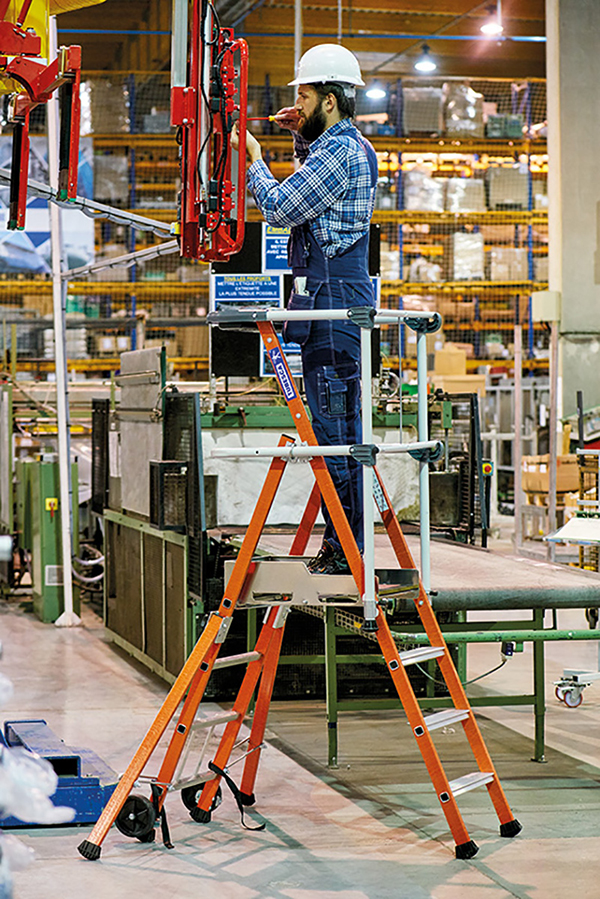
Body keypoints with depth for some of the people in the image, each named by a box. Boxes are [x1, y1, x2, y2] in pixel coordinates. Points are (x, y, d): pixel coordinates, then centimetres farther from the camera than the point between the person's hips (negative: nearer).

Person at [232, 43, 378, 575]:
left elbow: (280, 208, -14)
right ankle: (345, 545, 15)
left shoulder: (340, 150, -13)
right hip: (338, 296, 11)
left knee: (334, 428, -9)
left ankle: (345, 549, -7)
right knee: (341, 426, 11)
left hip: (333, 296, -11)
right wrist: (302, 137, 26)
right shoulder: (351, 145, 18)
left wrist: (253, 160, 1)